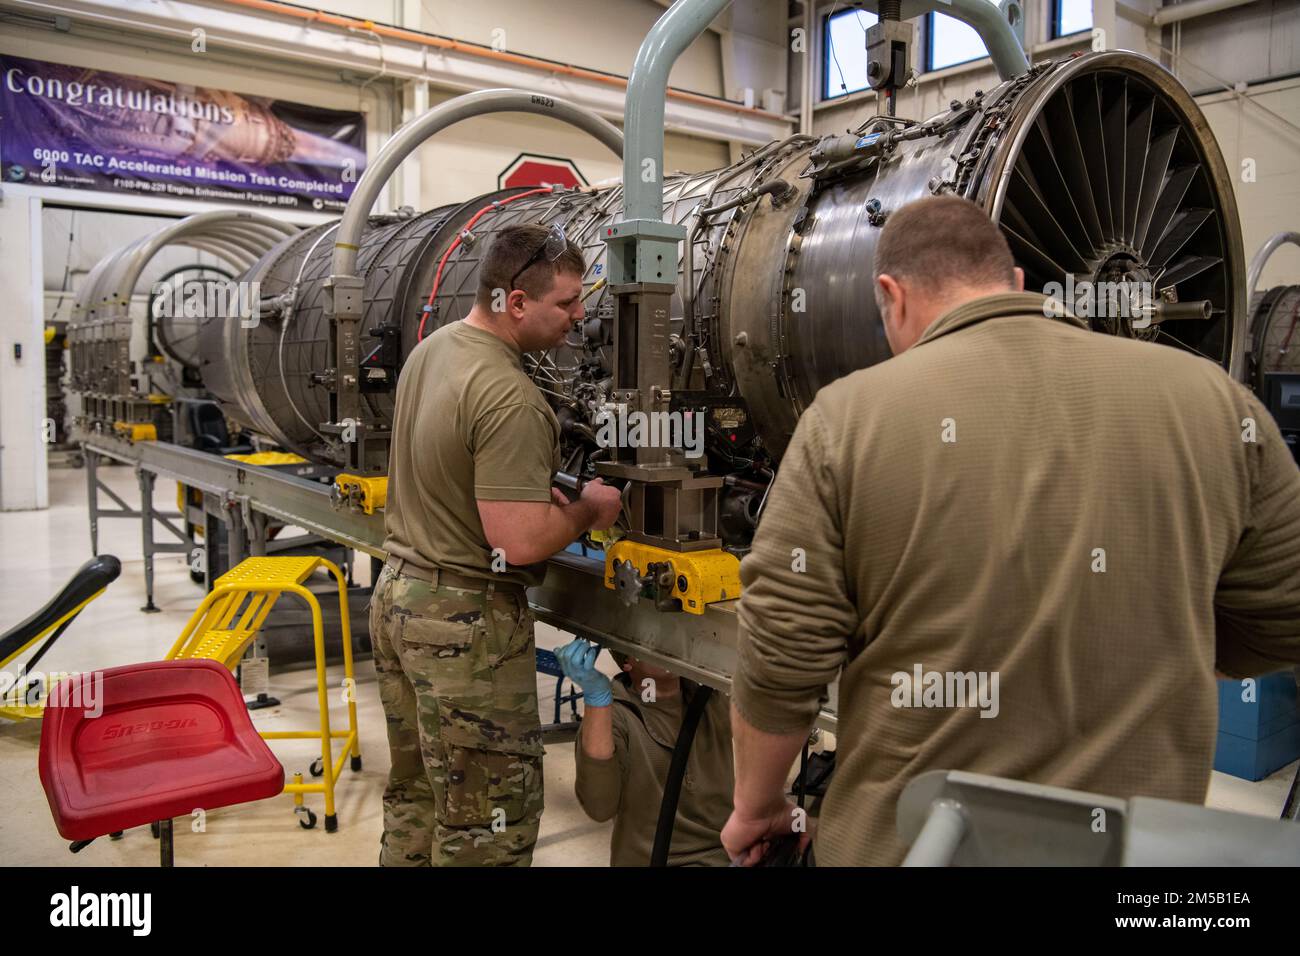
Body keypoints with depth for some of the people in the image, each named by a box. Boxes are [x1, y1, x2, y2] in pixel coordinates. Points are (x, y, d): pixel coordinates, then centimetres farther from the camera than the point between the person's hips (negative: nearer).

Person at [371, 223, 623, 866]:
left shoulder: (431, 350, 7)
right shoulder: (509, 399, -24)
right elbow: (520, 543, -27)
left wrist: (539, 493, 10)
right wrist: (587, 510, -9)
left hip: (398, 592, 10)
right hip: (464, 624, -10)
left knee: (415, 795, 22)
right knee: (485, 823, 4)